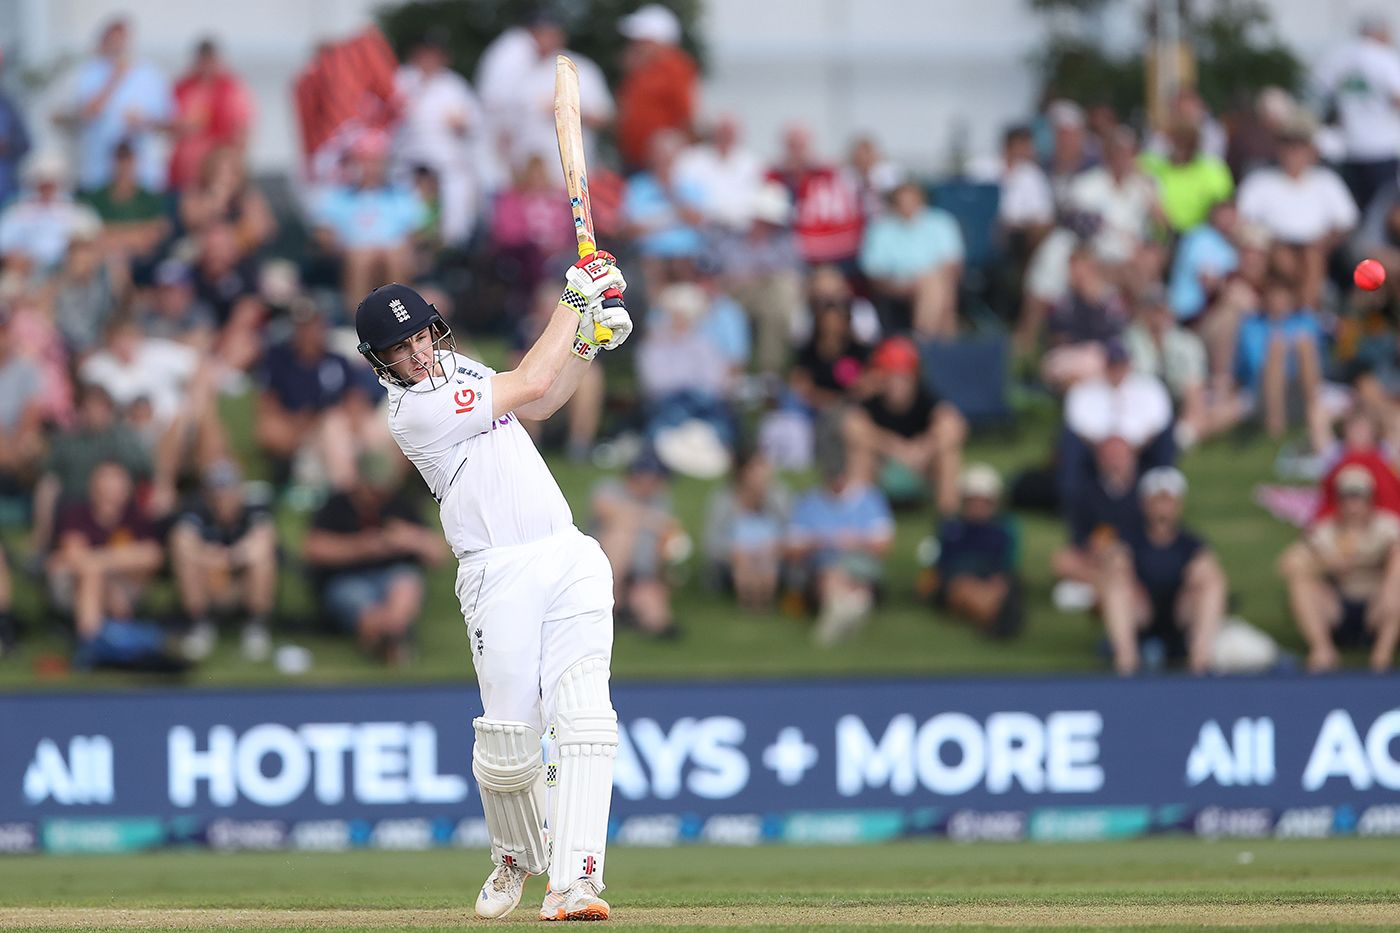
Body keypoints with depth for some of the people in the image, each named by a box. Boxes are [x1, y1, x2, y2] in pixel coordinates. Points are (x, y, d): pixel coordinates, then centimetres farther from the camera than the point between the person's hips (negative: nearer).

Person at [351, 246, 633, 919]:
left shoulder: (456, 367, 16)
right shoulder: (414, 410, -11)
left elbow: (539, 404, 27)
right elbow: (528, 385, -12)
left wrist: (588, 342, 10)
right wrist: (576, 297, -4)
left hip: (570, 557, 6)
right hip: (501, 577, -6)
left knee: (585, 720, -12)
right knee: (509, 742, -4)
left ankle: (574, 882, -19)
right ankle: (516, 857, 27)